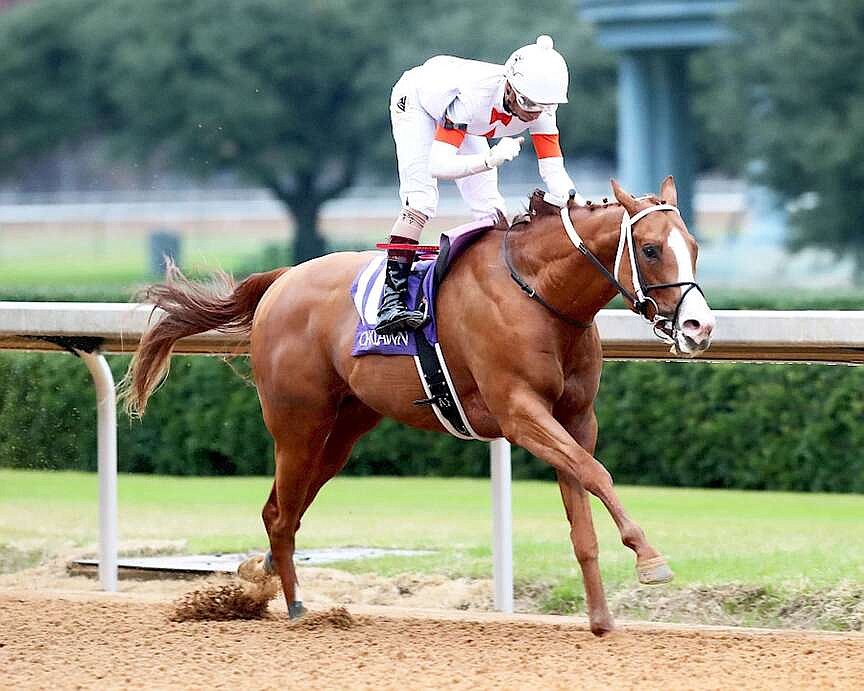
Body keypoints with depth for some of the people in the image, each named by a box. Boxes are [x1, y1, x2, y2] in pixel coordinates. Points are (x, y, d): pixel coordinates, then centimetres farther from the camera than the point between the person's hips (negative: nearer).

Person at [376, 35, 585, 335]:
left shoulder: (540, 106, -28)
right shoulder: (474, 95, -45)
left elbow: (553, 170, -26)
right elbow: (439, 166, -48)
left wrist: (575, 202, -45)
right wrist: (493, 158, -60)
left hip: (459, 118, 6)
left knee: (489, 207, -4)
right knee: (420, 200, -23)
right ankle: (391, 298, -28)